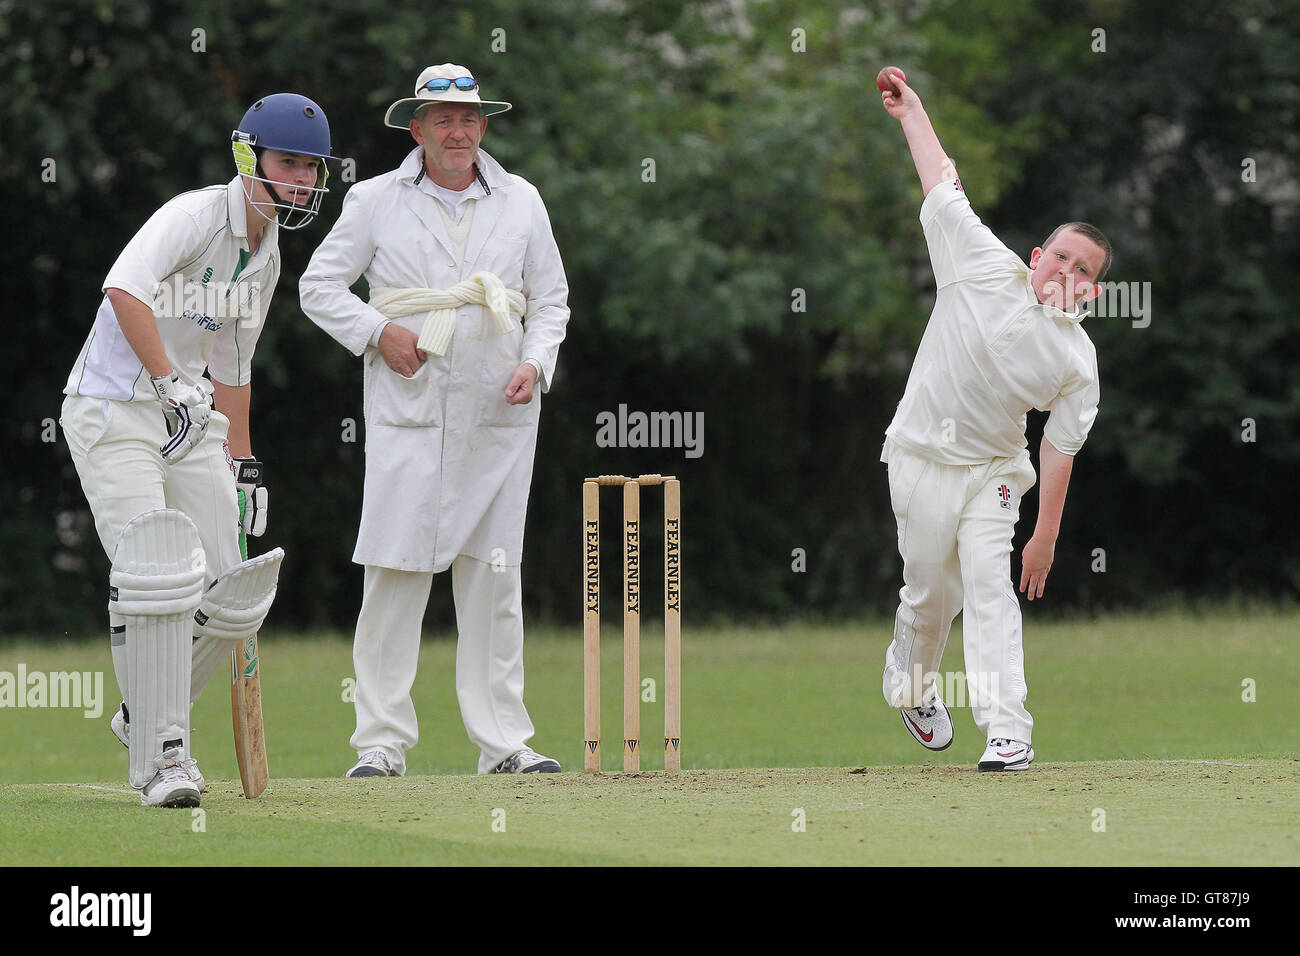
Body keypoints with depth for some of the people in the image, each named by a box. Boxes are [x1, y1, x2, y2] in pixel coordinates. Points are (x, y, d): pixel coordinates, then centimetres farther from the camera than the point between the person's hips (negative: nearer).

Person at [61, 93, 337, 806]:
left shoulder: (267, 258, 12)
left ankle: (149, 715, 23)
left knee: (235, 592, 1)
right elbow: (125, 287, -35)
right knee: (160, 579, -20)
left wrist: (242, 463, 22)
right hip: (111, 412, -8)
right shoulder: (195, 215, -16)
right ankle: (159, 755, -12)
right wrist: (168, 383, -36)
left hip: (189, 417, 8)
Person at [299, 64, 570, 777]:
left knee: (494, 577, 3)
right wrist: (378, 332, -9)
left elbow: (551, 300, 15)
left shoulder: (520, 202, 10)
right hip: (408, 414, -2)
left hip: (499, 417, 2)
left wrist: (535, 364, -2)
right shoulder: (377, 202, 3)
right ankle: (381, 740, -4)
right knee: (395, 572, -8)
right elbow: (318, 286, 6)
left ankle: (503, 741, 6)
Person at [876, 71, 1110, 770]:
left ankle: (1007, 728, -15)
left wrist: (1046, 538, -8)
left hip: (993, 470, 0)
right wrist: (912, 113, 3)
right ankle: (910, 684, 35)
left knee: (989, 586, -11)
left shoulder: (1078, 363, -7)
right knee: (931, 592, 6)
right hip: (922, 459, 0)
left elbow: (1059, 452, -6)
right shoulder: (989, 268, -9)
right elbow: (943, 187, -3)